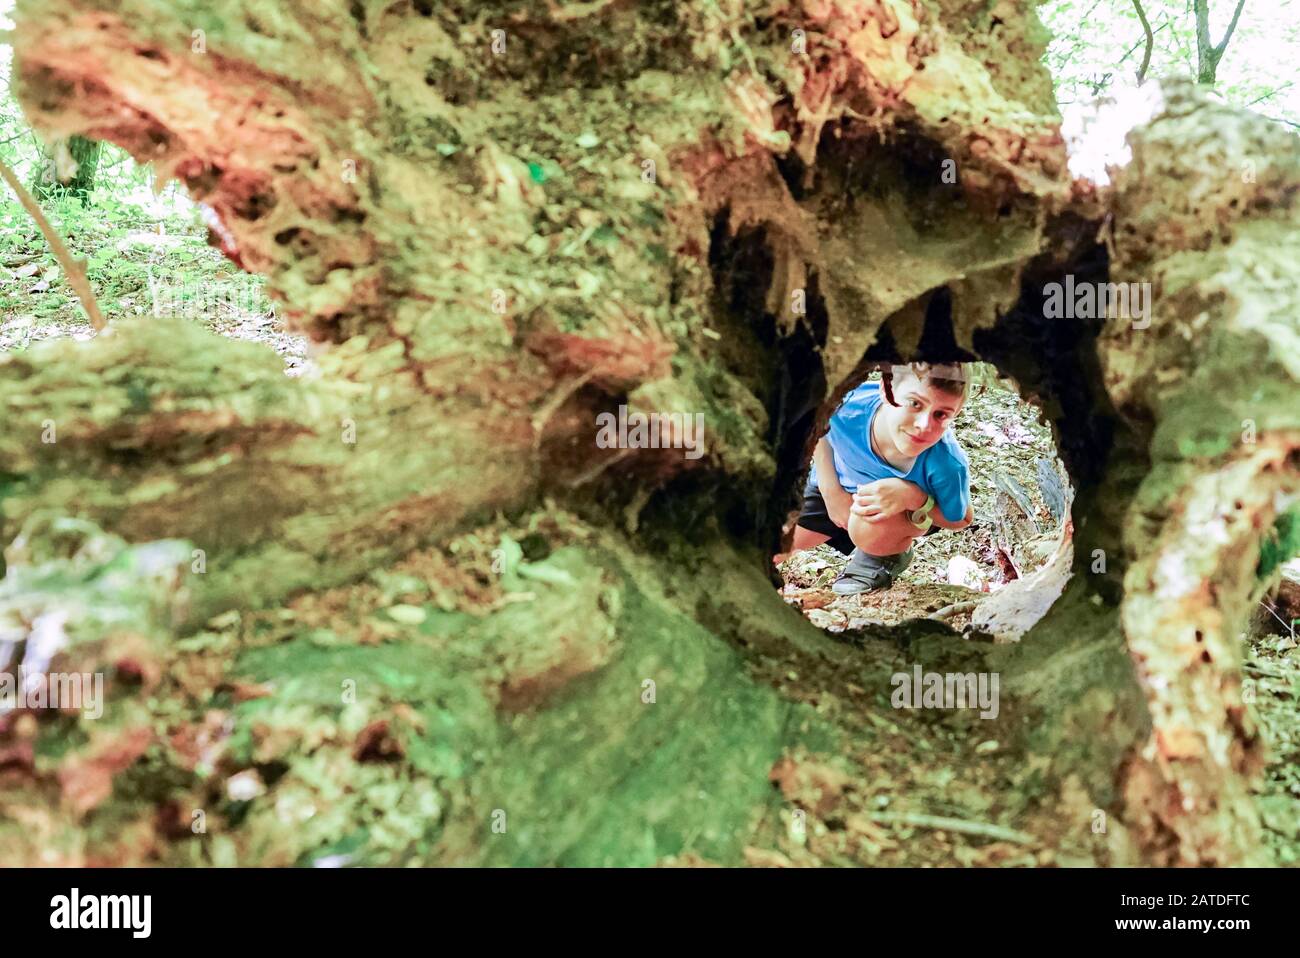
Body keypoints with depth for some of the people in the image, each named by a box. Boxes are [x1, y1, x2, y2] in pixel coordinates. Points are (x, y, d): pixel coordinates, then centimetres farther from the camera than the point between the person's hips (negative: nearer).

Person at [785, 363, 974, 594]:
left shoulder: (948, 466, -41)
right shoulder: (843, 409, -37)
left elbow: (961, 519, -20)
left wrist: (914, 498, -40)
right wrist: (830, 491, -17)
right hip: (835, 488, 3)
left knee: (870, 529, -38)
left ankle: (889, 557, 0)